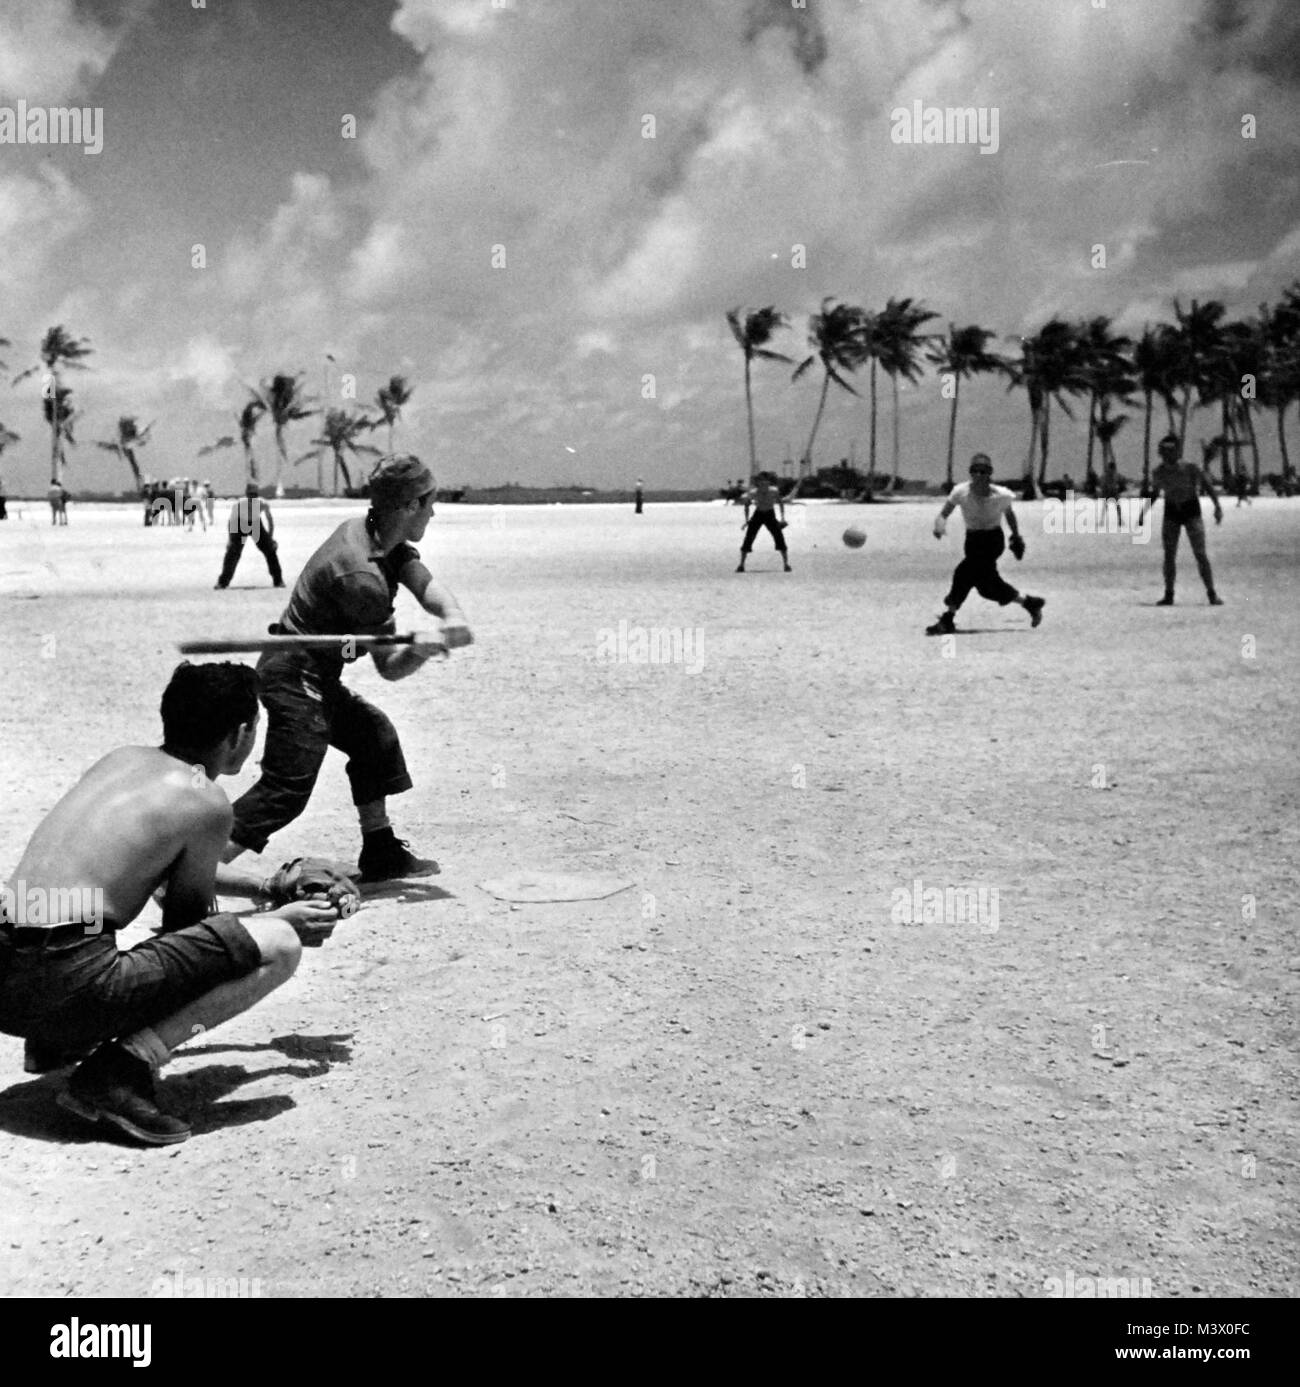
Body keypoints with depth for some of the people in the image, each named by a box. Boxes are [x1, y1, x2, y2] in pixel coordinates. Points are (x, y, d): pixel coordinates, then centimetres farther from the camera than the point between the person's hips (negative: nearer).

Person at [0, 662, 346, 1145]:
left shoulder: (120, 759, 18)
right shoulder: (206, 802, -5)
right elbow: (185, 921, 5)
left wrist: (267, 886, 40)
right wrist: (282, 921, 18)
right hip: (68, 986, -8)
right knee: (278, 947, -7)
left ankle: (53, 1043, 22)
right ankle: (122, 1067, -13)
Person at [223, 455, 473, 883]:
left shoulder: (363, 530, 4)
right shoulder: (363, 577, -23)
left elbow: (426, 586, -10)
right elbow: (389, 667, -14)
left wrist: (453, 618, -29)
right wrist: (421, 649, -32)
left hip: (316, 678, 10)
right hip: (296, 679, -10)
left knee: (375, 736, 20)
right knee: (285, 792, -14)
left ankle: (381, 855, 26)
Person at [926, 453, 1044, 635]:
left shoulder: (1000, 495, -15)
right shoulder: (961, 492, -14)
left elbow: (1009, 514, 6)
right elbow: (943, 514, -14)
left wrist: (1016, 537, 16)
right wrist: (940, 525, -37)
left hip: (993, 540, -4)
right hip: (972, 540, 4)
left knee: (964, 572, -19)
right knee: (985, 582, 6)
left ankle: (947, 620, -13)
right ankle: (1028, 603, 24)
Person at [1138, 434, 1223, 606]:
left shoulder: (1192, 469, -20)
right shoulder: (1157, 471, -9)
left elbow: (1208, 485, -6)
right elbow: (1154, 493, 8)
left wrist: (1218, 507, -13)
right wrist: (1143, 512, 2)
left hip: (1192, 511, -3)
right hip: (1171, 513, 3)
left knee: (1200, 554, -9)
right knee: (1169, 555, 0)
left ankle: (1212, 594, -4)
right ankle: (1169, 595, 7)